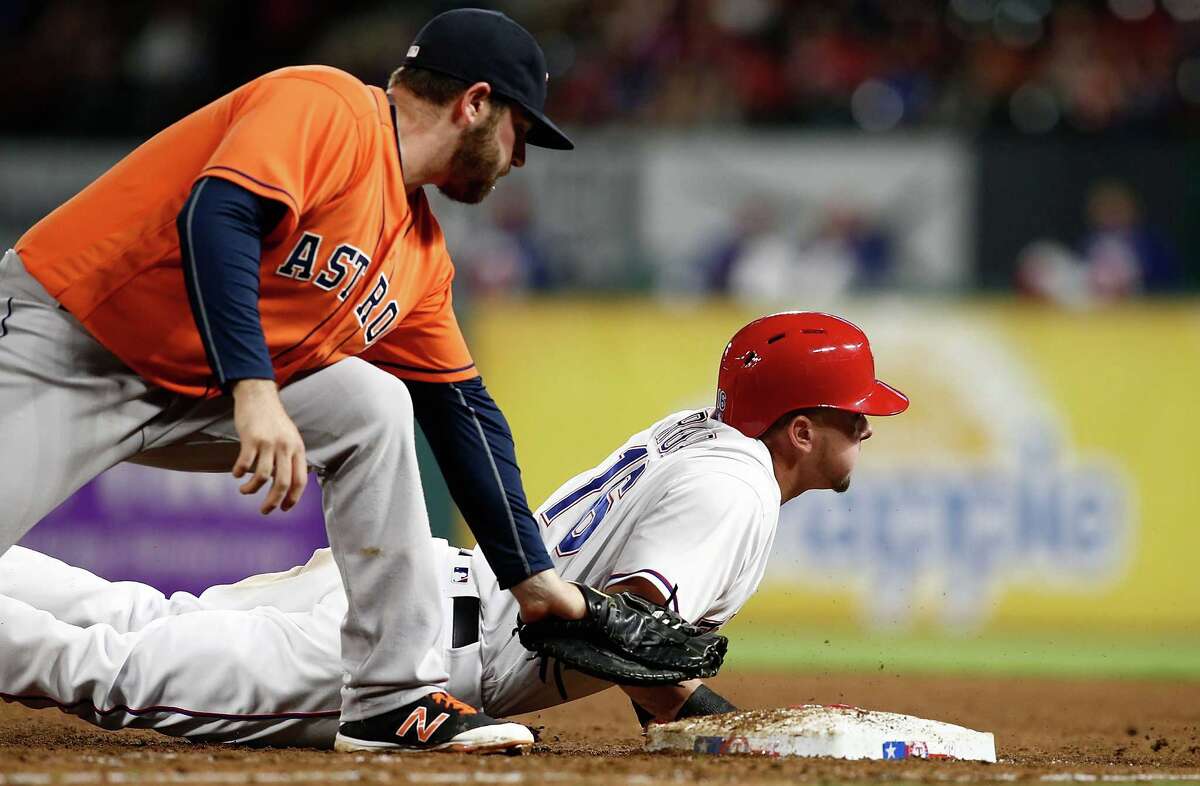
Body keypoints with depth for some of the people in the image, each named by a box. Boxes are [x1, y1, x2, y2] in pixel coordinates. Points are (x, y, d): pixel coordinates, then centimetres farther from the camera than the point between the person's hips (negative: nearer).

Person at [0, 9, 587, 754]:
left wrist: (530, 574, 15)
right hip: (63, 349, -8)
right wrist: (254, 391, -40)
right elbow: (218, 214, -32)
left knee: (373, 409, -7)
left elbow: (463, 411, 17)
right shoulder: (326, 107, -16)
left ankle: (395, 698, -7)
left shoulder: (422, 251, 11)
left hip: (196, 395, 8)